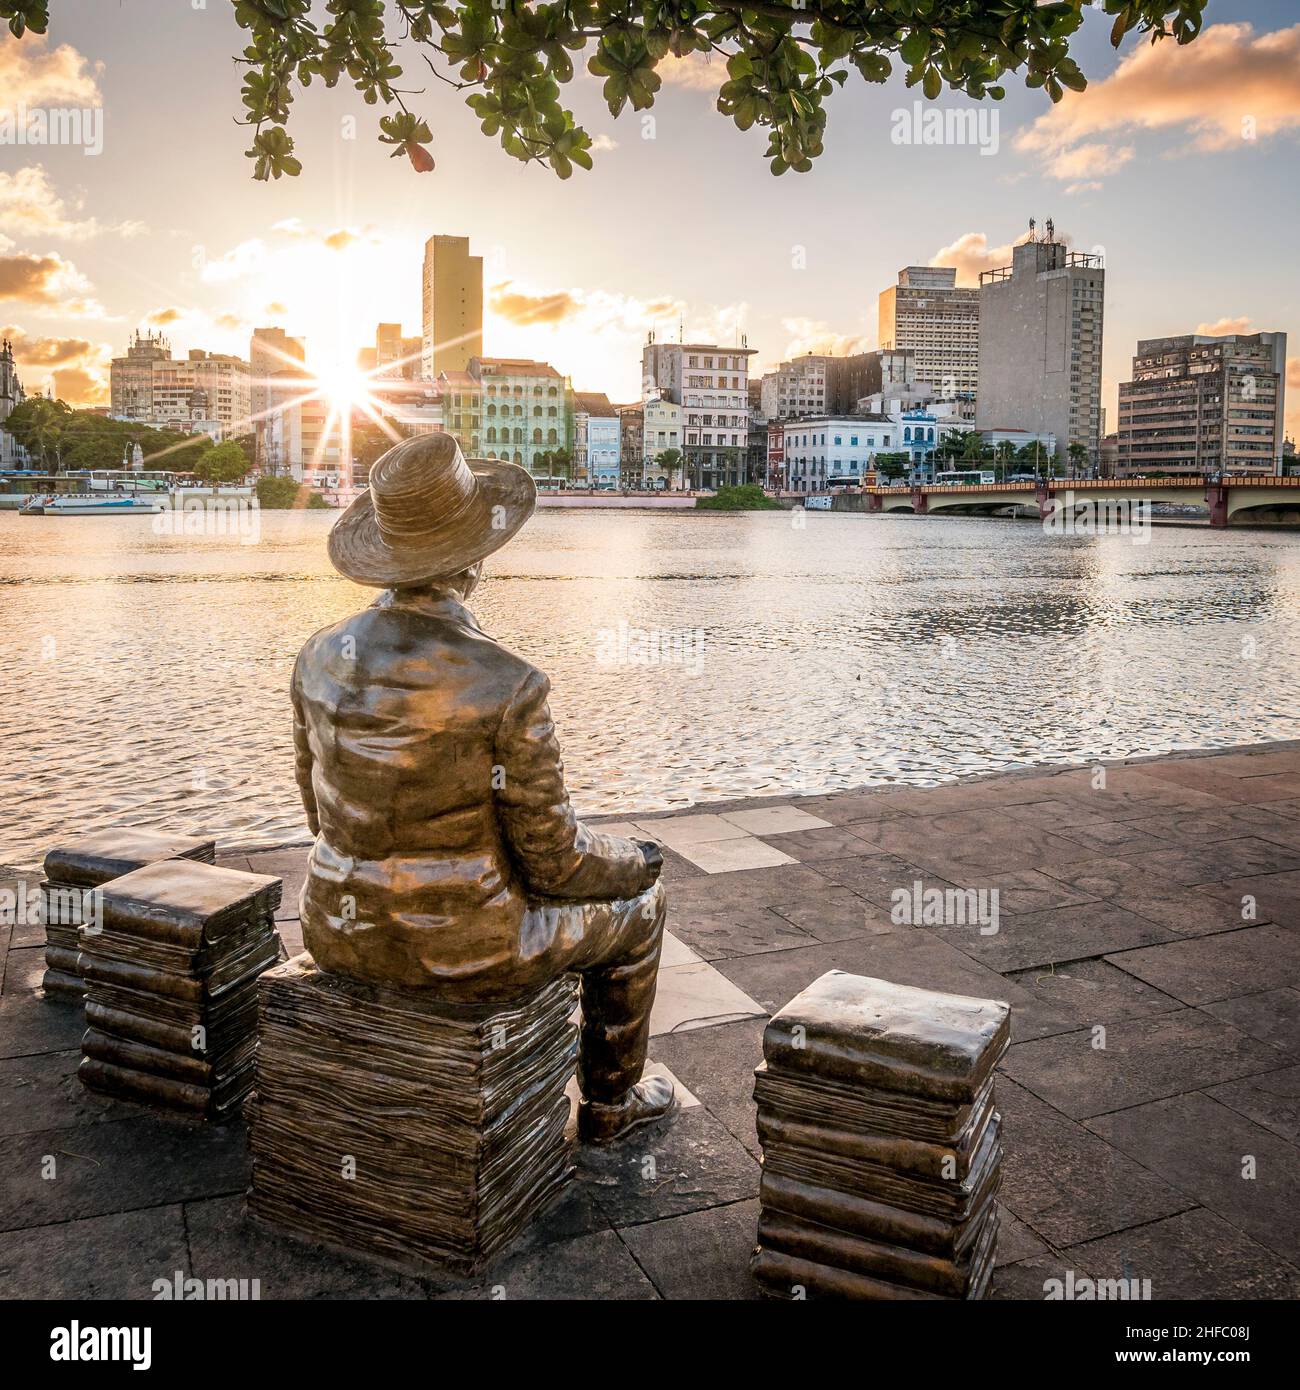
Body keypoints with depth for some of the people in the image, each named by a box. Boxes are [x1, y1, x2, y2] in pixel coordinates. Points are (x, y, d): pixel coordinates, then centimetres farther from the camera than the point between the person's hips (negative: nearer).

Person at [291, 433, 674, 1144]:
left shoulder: (320, 657, -6)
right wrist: (633, 863, 6)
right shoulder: (509, 686, -25)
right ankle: (608, 1100, 42)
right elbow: (552, 859, -16)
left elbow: (323, 811, 7)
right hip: (460, 950, -5)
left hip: (341, 936, 6)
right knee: (633, 907, 22)